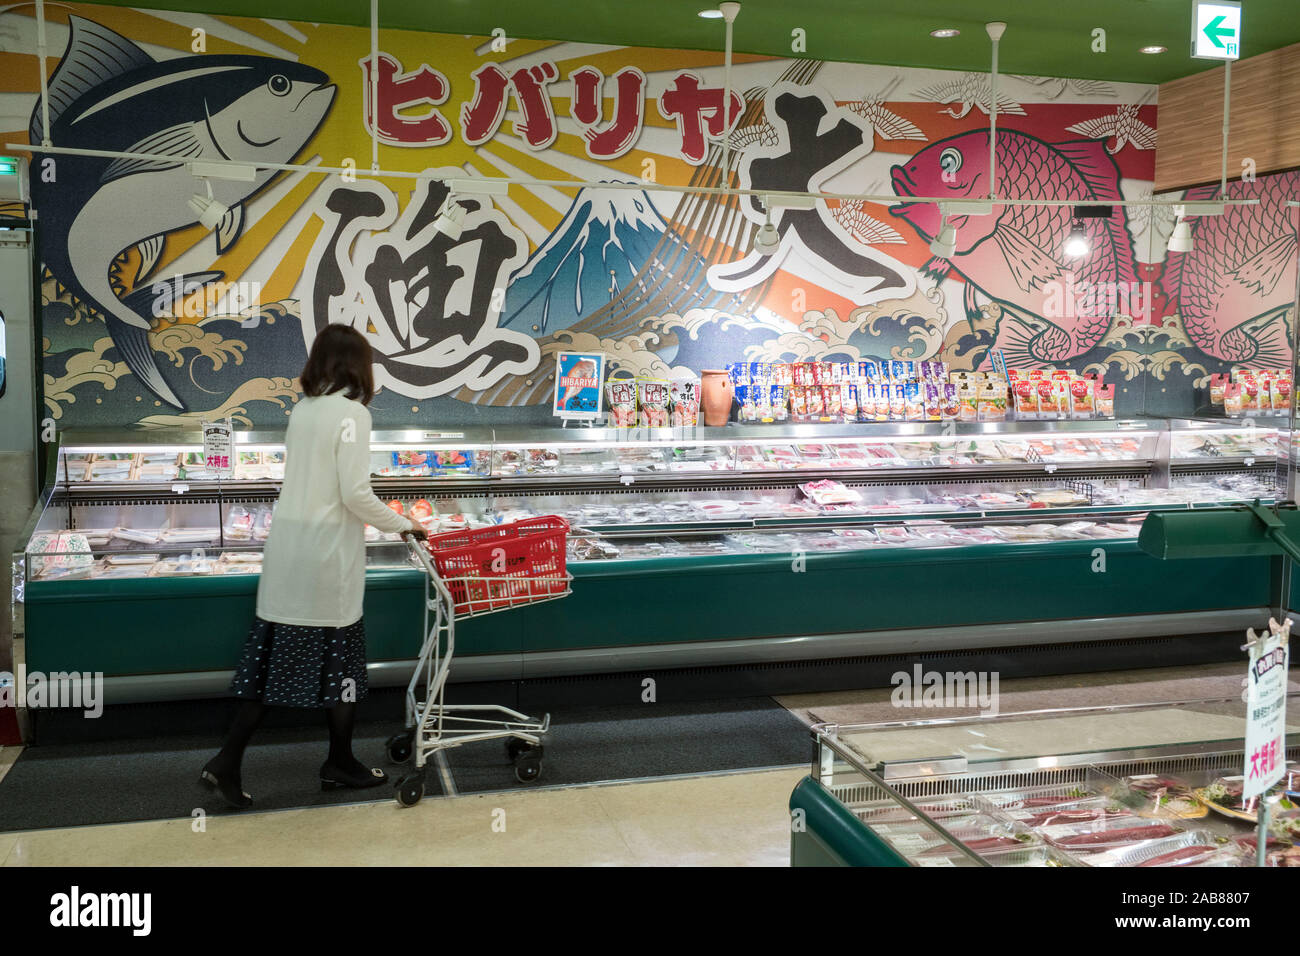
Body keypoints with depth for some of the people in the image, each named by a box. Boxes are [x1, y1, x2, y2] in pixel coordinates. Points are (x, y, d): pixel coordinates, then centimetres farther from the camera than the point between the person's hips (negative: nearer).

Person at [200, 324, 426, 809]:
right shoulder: (351, 413, -12)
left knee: (271, 655, 10)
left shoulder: (303, 410, 10)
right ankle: (340, 764, 21)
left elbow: (304, 481, 13)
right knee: (340, 657, 8)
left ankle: (227, 762, 8)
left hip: (285, 551, 7)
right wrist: (405, 525, -5)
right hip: (327, 555, -7)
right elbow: (356, 495, -17)